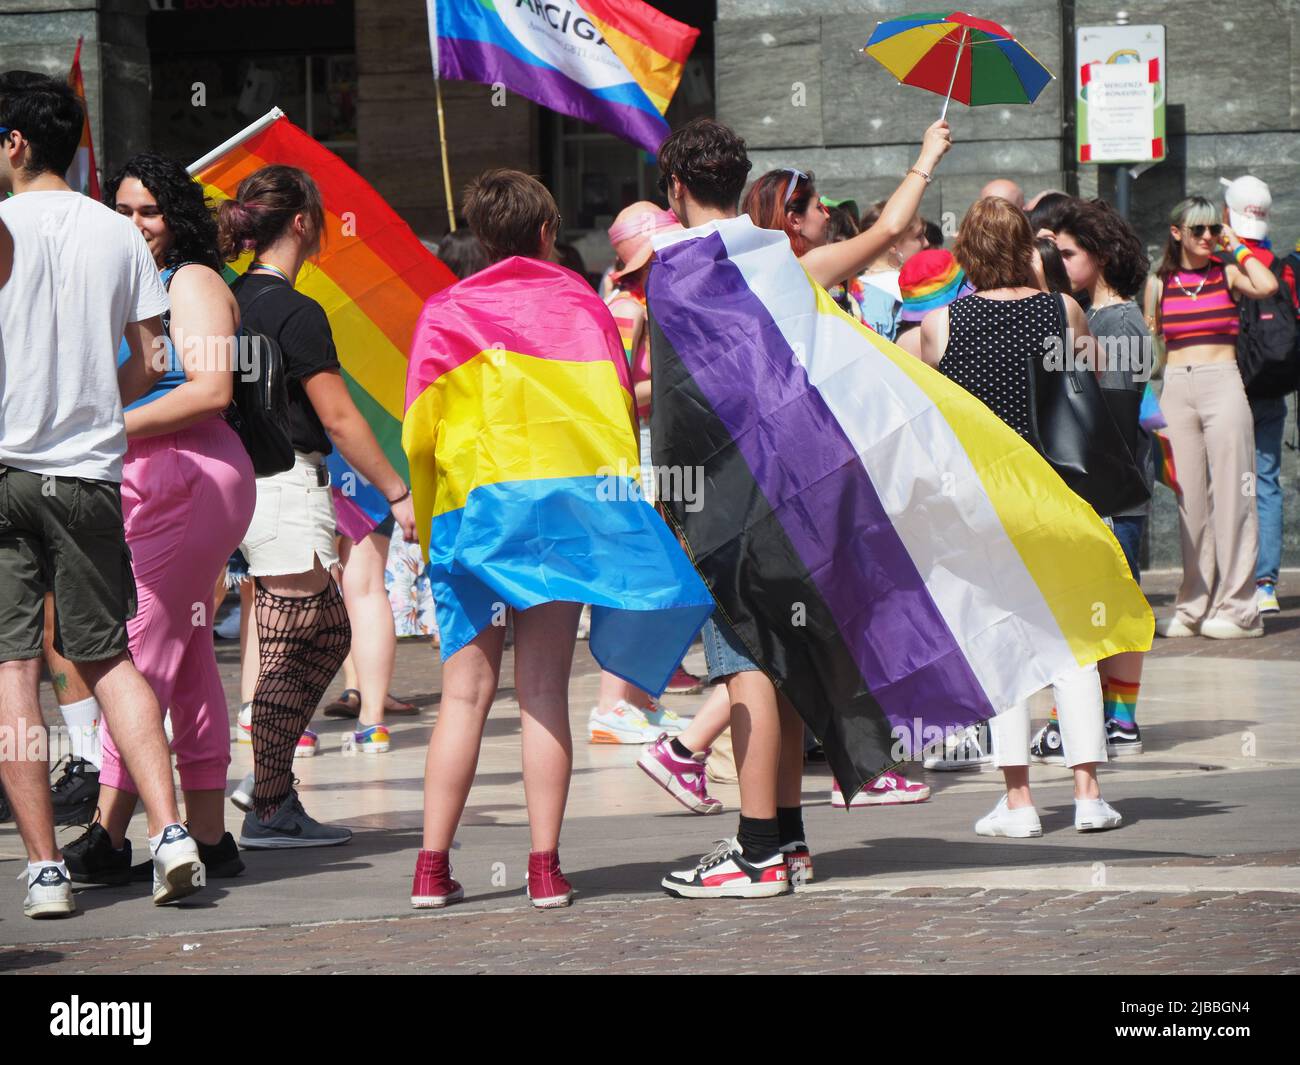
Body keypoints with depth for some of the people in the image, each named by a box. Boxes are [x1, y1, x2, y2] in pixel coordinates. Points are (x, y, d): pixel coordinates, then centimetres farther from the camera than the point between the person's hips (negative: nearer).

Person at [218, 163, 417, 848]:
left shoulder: (234, 299, 11)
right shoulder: (294, 311, -15)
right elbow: (338, 417, -16)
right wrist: (398, 494, -10)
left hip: (245, 483, 9)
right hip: (288, 488, -9)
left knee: (328, 635, 15)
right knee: (291, 654, -2)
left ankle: (267, 778, 13)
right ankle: (270, 811, 1)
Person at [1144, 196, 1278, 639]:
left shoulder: (1228, 274, 4)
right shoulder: (1158, 283, 10)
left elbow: (1267, 287, -17)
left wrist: (1237, 246, -4)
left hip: (1222, 385, -2)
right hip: (1175, 388, 2)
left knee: (1230, 494, -4)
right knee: (1188, 499, 4)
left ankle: (1235, 607, -1)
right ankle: (1193, 607, 9)